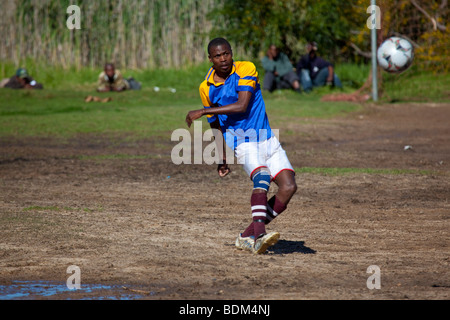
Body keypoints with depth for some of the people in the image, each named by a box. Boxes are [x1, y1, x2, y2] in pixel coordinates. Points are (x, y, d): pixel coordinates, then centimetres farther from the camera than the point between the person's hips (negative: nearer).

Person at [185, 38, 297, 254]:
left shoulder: (246, 69, -7)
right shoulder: (207, 88, 2)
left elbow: (242, 106, -20)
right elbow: (215, 125, 17)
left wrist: (202, 112, -20)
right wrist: (222, 159, 17)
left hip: (268, 140, 1)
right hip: (243, 144, -1)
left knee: (289, 186, -13)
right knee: (262, 176, -31)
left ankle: (248, 236, -4)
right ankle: (259, 235, -44)